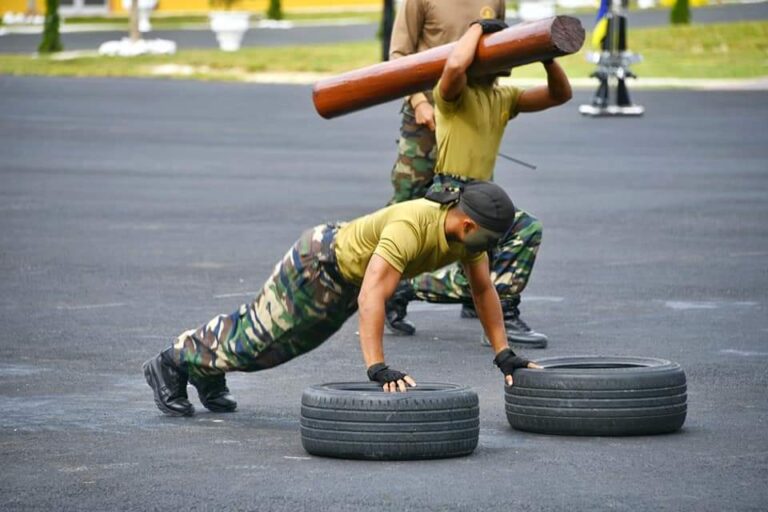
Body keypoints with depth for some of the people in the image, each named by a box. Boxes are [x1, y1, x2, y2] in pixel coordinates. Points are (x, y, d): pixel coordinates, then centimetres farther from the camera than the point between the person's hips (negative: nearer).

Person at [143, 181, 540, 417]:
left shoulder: (468, 232, -15)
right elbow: (371, 296, -48)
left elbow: (484, 291, 0)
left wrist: (504, 354, -2)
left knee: (278, 342, 24)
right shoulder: (410, 227, -42)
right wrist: (377, 368, -52)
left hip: (347, 281, 8)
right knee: (257, 334, 5)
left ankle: (207, 372, 44)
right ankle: (172, 364, 25)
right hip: (318, 264, -8)